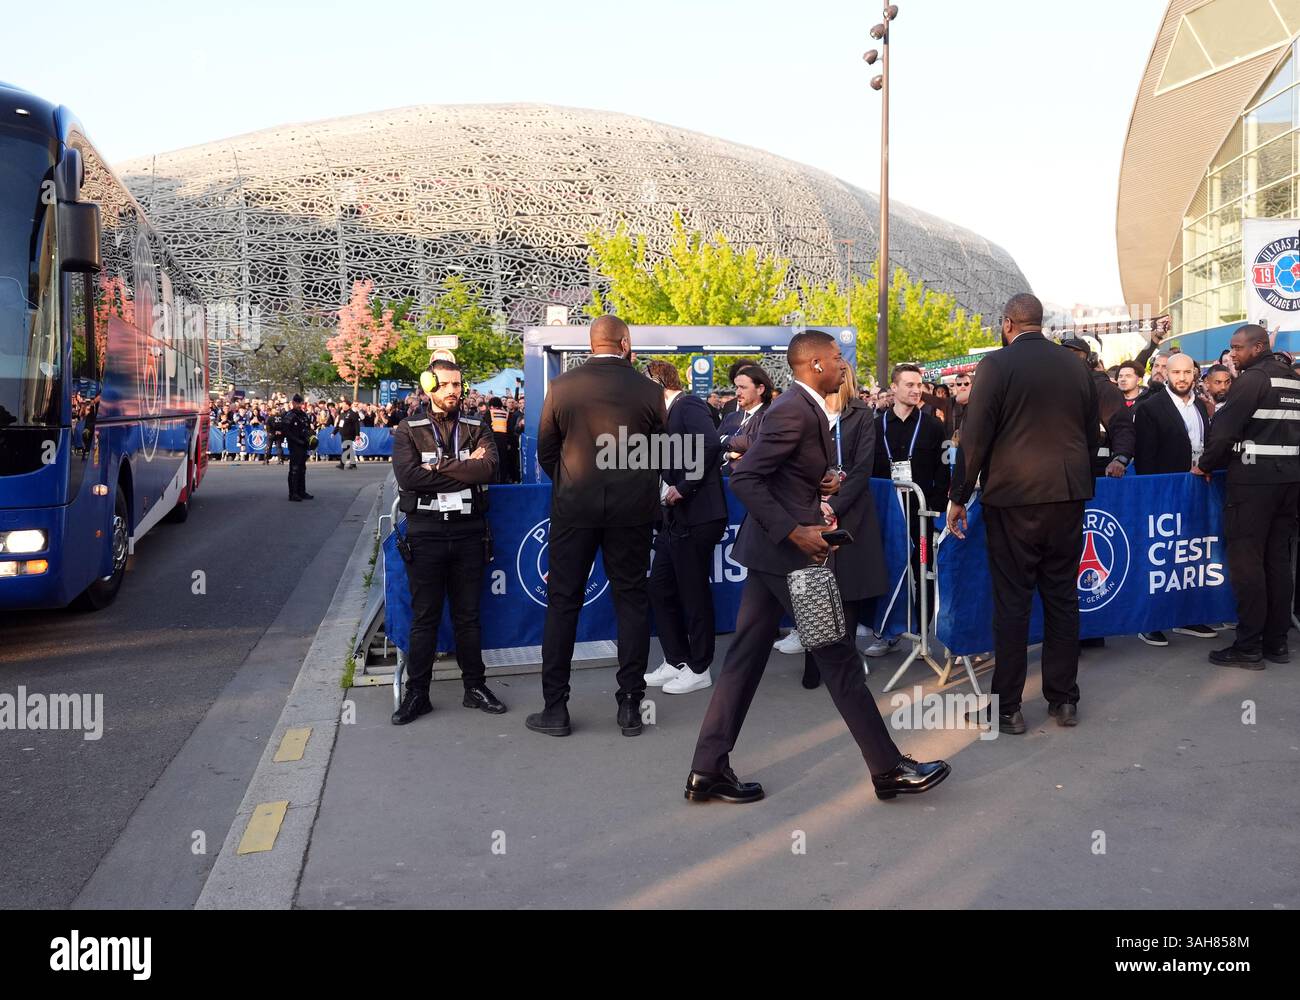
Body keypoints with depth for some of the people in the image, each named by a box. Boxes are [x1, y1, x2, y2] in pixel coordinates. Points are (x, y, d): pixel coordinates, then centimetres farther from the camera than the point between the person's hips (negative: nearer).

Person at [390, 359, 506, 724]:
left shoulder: (476, 429, 7)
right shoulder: (409, 430, 3)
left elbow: (489, 468, -12)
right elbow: (408, 476, -15)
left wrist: (439, 467, -14)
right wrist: (466, 468, -12)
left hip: (469, 529, 2)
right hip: (426, 530, -1)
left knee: (468, 613, 10)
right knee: (424, 615, 4)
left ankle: (475, 686, 21)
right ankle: (417, 693, 14)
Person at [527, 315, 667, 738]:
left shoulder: (561, 387, -4)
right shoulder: (649, 391, -4)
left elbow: (545, 452, 2)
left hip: (574, 507, 0)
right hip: (633, 508, 0)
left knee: (563, 603, 7)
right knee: (631, 601, 9)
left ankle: (555, 708, 11)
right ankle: (631, 706, 12)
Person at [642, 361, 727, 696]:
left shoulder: (689, 405, -11)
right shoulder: (669, 413, 17)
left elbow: (710, 445, -27)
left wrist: (683, 487, -22)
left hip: (696, 516, -10)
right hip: (675, 518, 10)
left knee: (694, 594, 1)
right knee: (660, 589, 13)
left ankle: (698, 669, 15)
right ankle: (676, 662, 25)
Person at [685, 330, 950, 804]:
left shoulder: (807, 408, 14)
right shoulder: (794, 410, -17)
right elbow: (744, 478, -23)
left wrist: (827, 480, 3)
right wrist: (794, 532, -24)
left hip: (772, 550, 10)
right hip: (789, 551, -10)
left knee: (746, 656, 9)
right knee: (840, 658, 1)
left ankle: (708, 770, 15)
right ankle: (889, 768, 14)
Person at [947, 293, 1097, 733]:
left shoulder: (997, 364, -8)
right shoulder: (1076, 365, 7)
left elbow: (975, 436, -10)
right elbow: (1091, 433, 13)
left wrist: (959, 497, -3)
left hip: (1013, 498, -4)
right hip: (1067, 495, 5)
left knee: (1012, 601, 1)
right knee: (1062, 597, 11)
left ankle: (1008, 707, 8)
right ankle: (1064, 699, 19)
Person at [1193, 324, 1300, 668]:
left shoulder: (1252, 379, -9)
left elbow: (1225, 428, -13)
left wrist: (1206, 465, 0)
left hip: (1253, 478, -8)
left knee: (1246, 560, -4)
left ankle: (1248, 647, -2)